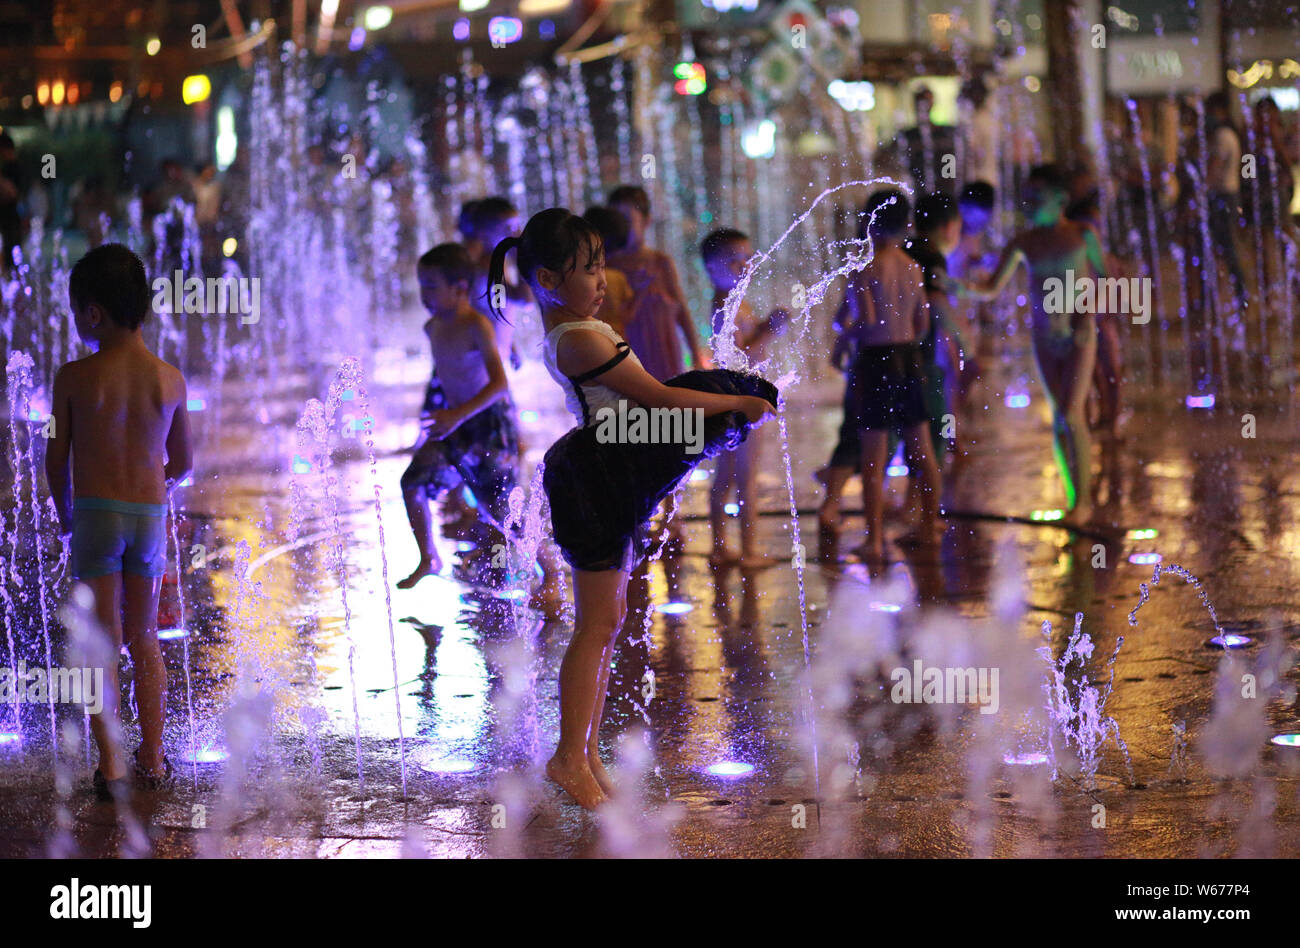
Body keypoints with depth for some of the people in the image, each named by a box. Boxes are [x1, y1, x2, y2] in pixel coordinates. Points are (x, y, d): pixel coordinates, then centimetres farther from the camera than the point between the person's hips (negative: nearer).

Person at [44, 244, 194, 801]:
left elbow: (57, 459, -2)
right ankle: (152, 760, 20)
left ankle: (111, 765, -5)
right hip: (150, 516, 3)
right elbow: (182, 463, 8)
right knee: (144, 640, 16)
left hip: (95, 516, -2)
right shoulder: (169, 379, -2)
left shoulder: (74, 378, -10)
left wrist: (64, 515, 15)